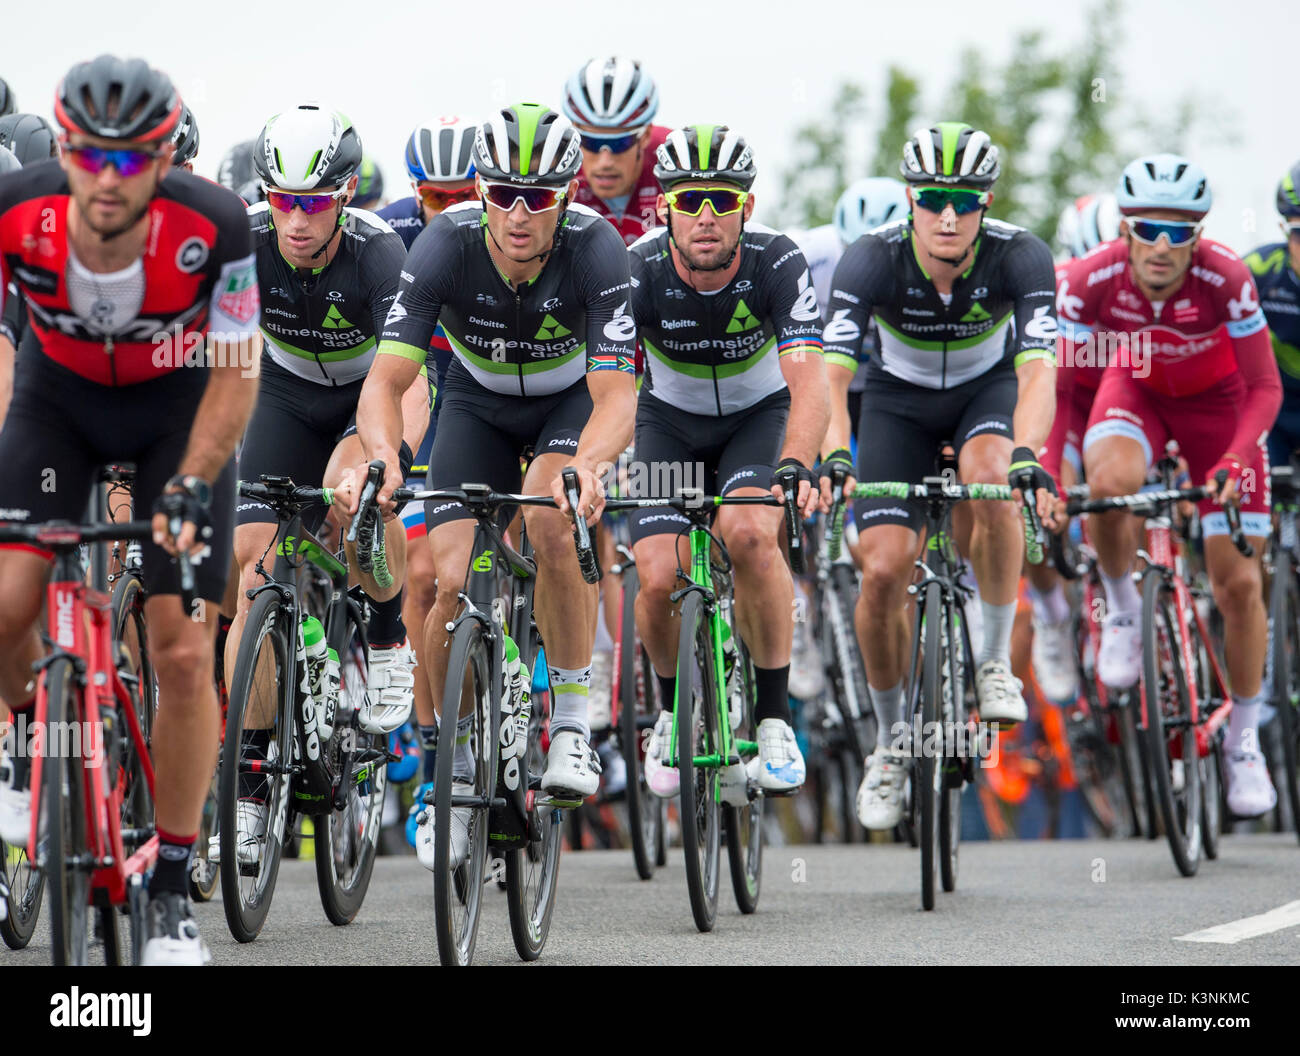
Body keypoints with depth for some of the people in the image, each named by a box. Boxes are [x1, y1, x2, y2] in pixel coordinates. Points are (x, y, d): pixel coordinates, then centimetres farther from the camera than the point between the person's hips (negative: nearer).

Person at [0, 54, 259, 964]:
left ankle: (173, 889, 4)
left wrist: (190, 488, -30)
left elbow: (235, 375, -20)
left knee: (184, 652, -8)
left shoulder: (212, 227, -32)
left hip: (176, 409, -1)